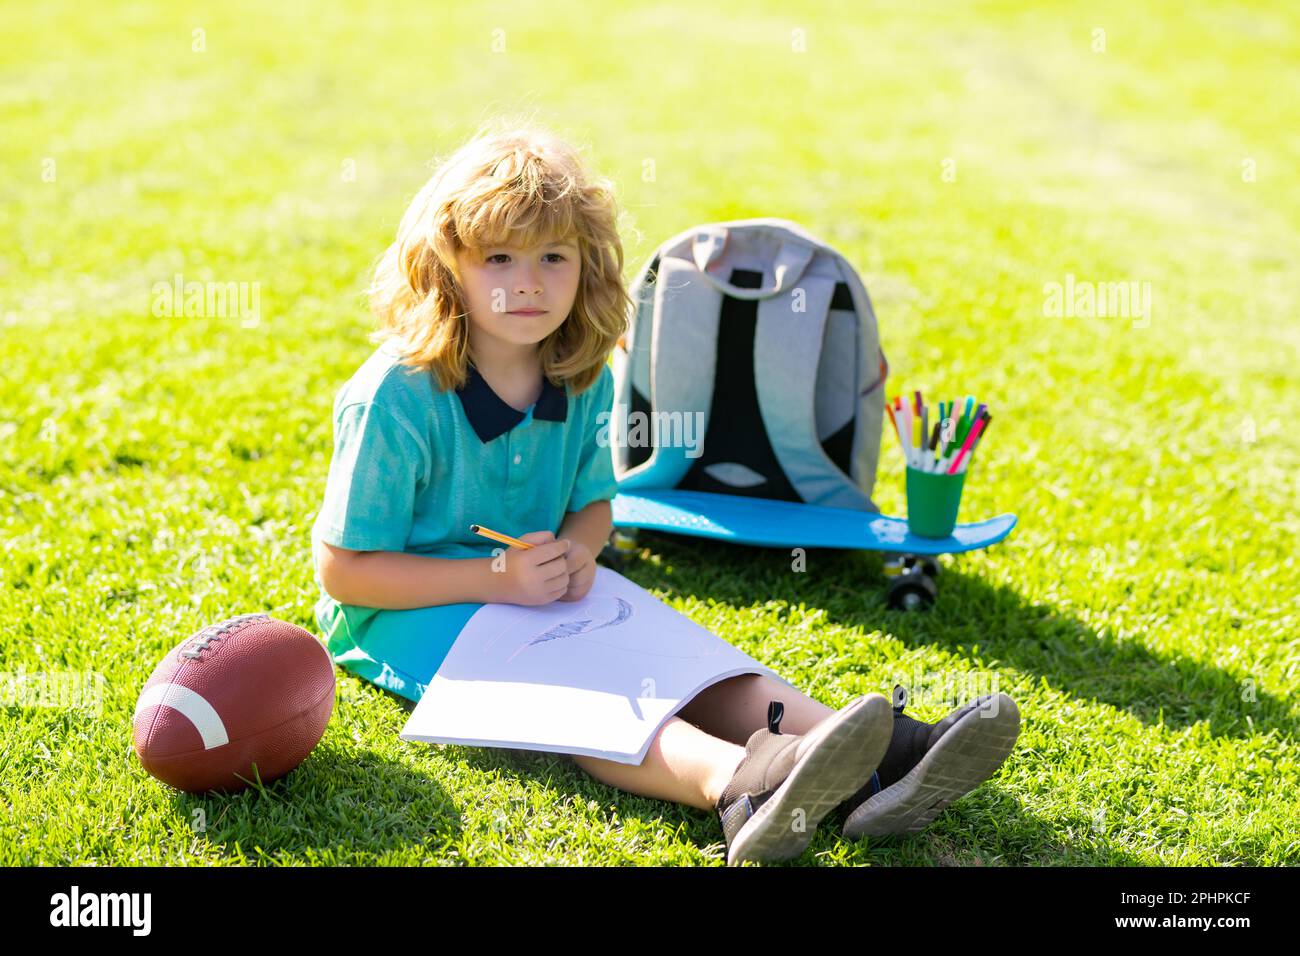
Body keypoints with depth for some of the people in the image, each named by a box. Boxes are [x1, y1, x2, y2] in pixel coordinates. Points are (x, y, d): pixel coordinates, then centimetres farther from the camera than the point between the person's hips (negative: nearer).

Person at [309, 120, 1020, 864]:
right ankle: (740, 783, -60)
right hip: (412, 610, -6)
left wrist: (575, 549, -12)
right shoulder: (395, 398, -20)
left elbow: (595, 502, 14)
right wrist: (495, 578, -23)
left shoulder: (584, 382, -1)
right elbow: (341, 569, -16)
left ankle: (879, 760, -34)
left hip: (541, 597, 6)